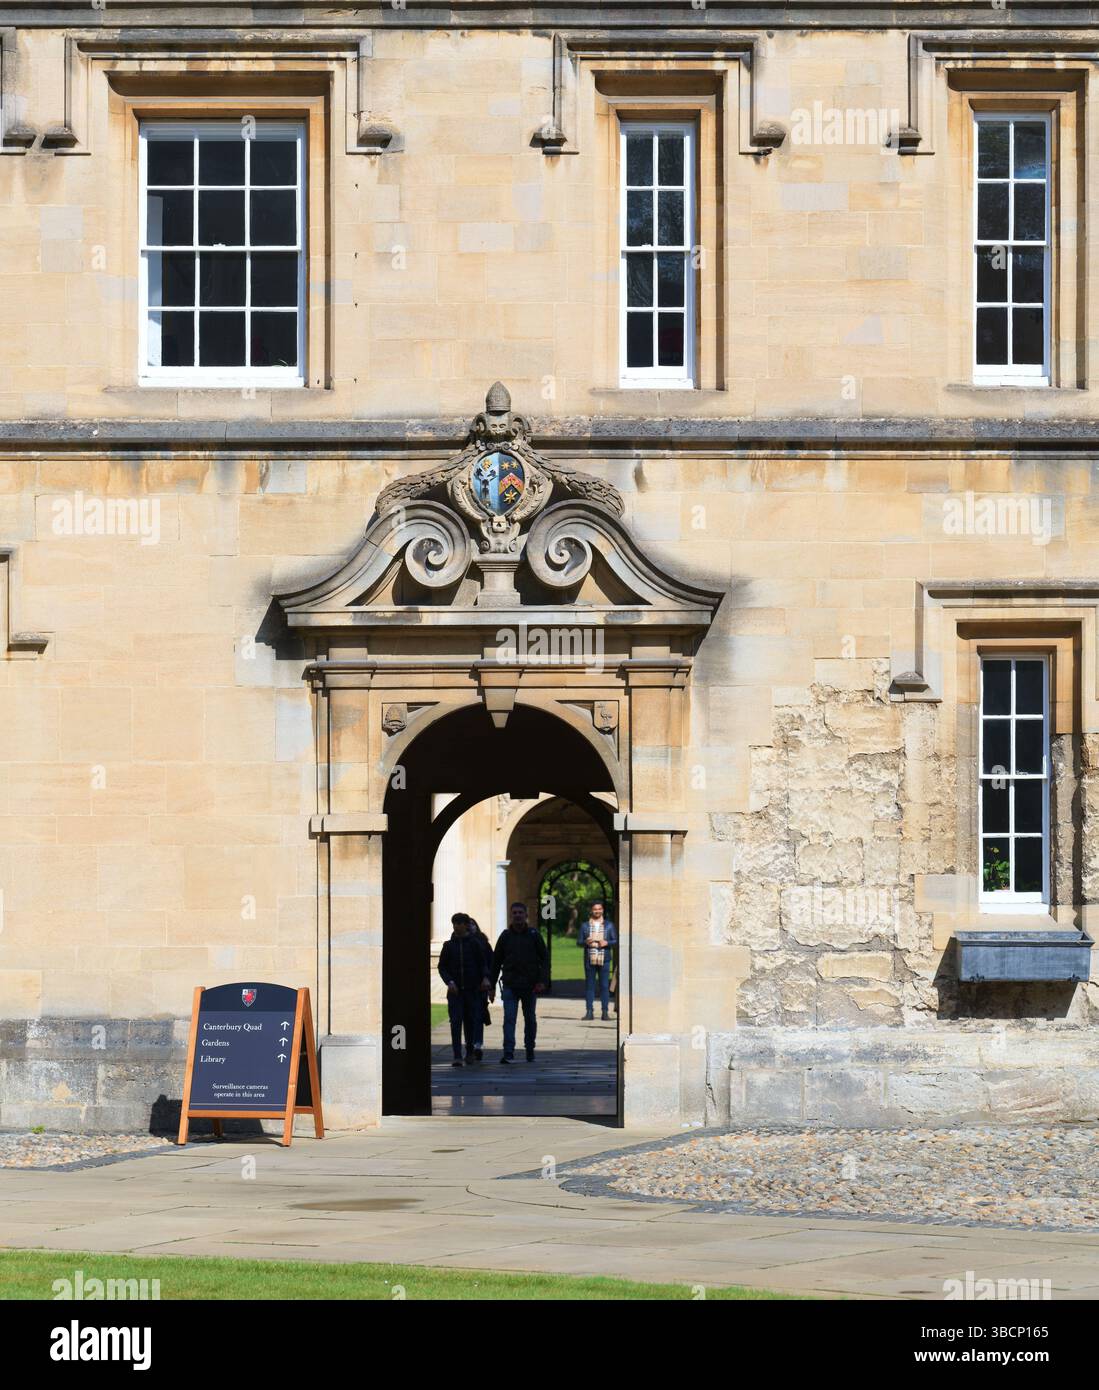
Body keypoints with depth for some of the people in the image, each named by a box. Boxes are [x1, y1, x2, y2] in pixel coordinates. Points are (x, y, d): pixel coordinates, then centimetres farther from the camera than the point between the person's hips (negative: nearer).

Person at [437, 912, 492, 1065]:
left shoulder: (475, 943, 3)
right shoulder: (449, 945, 7)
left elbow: (483, 963, 5)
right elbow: (442, 967, 8)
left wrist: (485, 978, -14)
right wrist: (449, 982, -9)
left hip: (472, 989, 0)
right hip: (455, 990, 0)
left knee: (471, 1022, 5)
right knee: (456, 1022, -9)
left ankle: (470, 1052, 23)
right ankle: (457, 1056, -11)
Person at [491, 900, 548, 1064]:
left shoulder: (534, 934, 0)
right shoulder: (505, 935, 3)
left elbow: (545, 958, 1)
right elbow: (496, 961, 9)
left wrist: (542, 981, -10)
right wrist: (492, 985, 7)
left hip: (530, 986, 0)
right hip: (510, 985, 0)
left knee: (530, 1019, 12)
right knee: (509, 1018, -11)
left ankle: (530, 1050, 26)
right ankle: (508, 1053, -16)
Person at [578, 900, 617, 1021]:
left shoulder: (609, 925, 11)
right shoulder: (585, 926, 11)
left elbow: (615, 941, 10)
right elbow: (579, 942, 9)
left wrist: (606, 943, -10)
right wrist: (585, 942, -12)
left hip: (604, 960, -1)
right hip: (590, 960, 1)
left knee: (604, 986, -2)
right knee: (589, 985, -1)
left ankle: (605, 1011, 1)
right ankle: (589, 1011, 1)